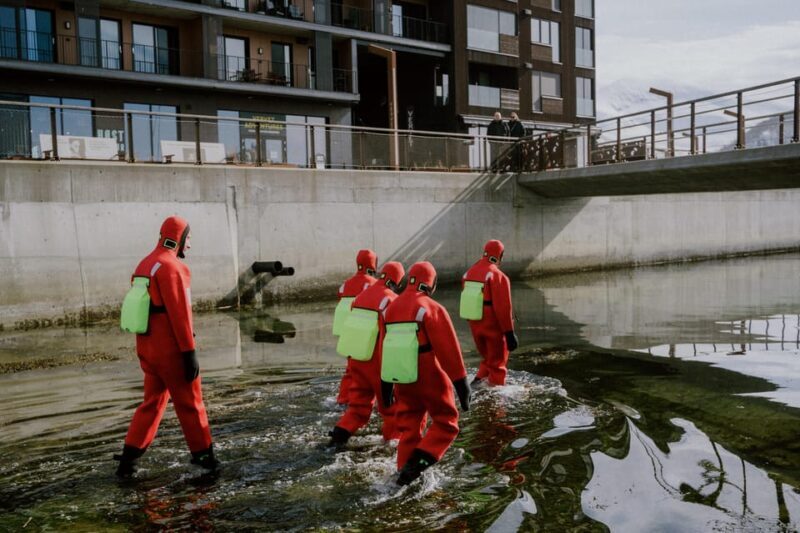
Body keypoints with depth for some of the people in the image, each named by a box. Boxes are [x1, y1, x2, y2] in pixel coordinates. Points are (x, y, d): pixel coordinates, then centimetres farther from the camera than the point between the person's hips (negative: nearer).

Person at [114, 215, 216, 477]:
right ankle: (203, 453, 20)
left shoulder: (144, 265, 12)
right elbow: (179, 313, -21)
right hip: (171, 350, -8)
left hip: (147, 348, 9)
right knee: (190, 403, 7)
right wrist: (190, 353, -18)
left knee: (152, 402, 17)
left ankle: (128, 458, 15)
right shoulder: (171, 266, -18)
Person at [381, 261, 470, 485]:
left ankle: (405, 469, 19)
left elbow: (384, 347, 15)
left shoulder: (392, 308, 9)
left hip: (402, 379, 6)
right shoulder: (433, 309, -13)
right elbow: (449, 349, -15)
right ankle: (417, 462, -8)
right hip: (429, 378, -6)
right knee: (446, 423, 7)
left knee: (409, 426, 18)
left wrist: (385, 383, 22)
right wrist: (461, 383, -11)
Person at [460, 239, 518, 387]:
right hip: (493, 326, -6)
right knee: (497, 362, 9)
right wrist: (509, 332, -12)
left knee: (487, 357, 24)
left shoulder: (469, 273, 4)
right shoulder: (498, 276, -18)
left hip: (475, 325, 6)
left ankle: (479, 379, 13)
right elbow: (503, 308, -19)